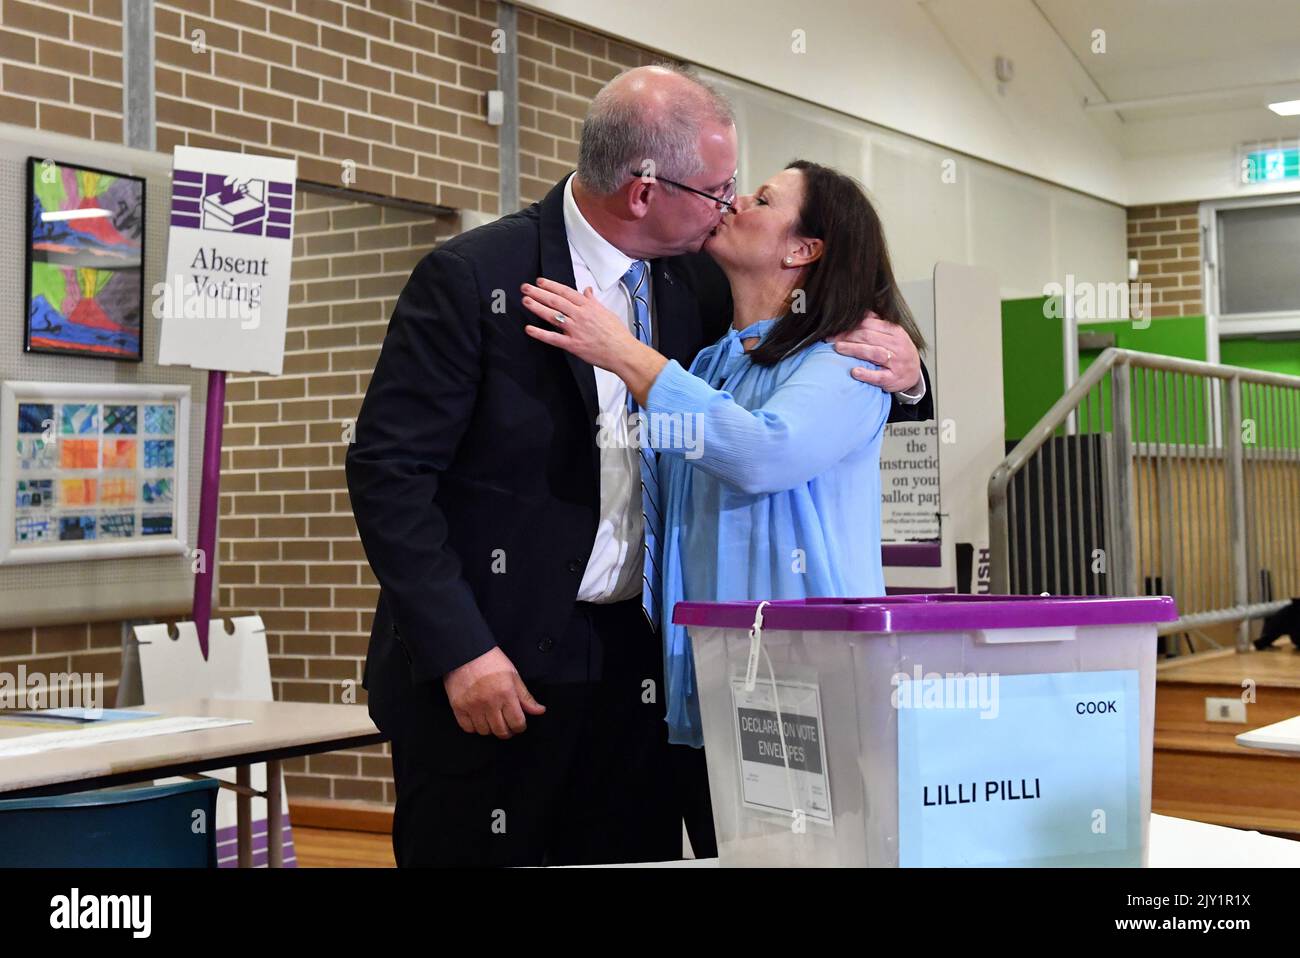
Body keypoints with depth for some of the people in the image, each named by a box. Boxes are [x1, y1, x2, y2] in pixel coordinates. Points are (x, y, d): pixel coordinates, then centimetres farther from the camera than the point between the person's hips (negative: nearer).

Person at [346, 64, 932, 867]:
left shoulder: (696, 283, 4)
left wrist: (902, 374, -7)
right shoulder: (471, 278, -12)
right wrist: (460, 651, -17)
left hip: (636, 663, 5)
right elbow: (388, 470, -12)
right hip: (489, 663, -5)